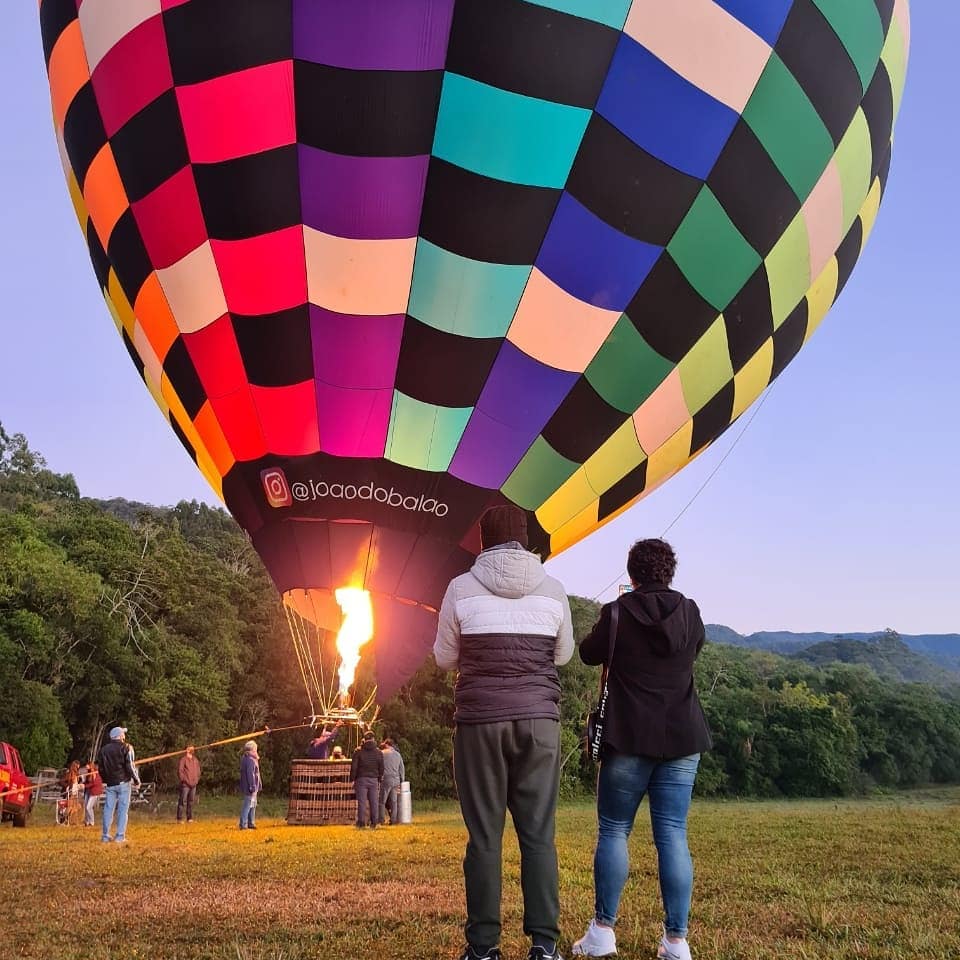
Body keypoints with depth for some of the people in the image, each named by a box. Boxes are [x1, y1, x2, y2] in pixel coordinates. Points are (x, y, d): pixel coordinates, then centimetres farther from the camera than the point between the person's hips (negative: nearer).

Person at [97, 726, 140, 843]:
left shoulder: (104, 749, 9)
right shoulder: (126, 748, -6)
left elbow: (100, 767, 13)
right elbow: (130, 766, -11)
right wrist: (137, 780, -1)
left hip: (109, 784, 4)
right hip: (123, 783, -4)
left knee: (108, 809, 9)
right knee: (123, 809, -1)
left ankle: (105, 836, 10)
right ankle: (120, 836, -3)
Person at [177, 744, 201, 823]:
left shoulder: (195, 760, 16)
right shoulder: (183, 759, -4)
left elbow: (198, 770, 23)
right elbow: (179, 771, -9)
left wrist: (196, 780, 12)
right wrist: (185, 780, -12)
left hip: (193, 784, 6)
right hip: (185, 785, -6)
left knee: (191, 802, 8)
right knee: (182, 801, -7)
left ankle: (190, 818, 13)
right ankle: (179, 818, -4)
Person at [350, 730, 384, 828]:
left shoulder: (358, 751, -1)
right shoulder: (378, 752, 7)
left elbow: (354, 767, -2)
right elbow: (381, 768, 11)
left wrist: (353, 779, 3)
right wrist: (379, 780, 18)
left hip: (361, 779, -2)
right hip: (374, 780, 2)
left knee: (362, 801, -1)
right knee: (374, 801, 5)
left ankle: (361, 821, -2)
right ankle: (374, 822, 6)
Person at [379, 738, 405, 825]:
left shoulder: (382, 754, -3)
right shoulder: (398, 754, 12)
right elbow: (402, 770, 16)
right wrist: (402, 781, 23)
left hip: (386, 780, -4)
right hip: (396, 781, 4)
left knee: (382, 801, 2)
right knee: (393, 801, 8)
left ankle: (381, 820, -1)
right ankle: (393, 820, 6)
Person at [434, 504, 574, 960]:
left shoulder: (462, 588, -3)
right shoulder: (552, 589, 2)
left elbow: (444, 659, 9)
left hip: (480, 720, -1)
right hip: (538, 720, 1)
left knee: (484, 836, 5)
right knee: (538, 834, 6)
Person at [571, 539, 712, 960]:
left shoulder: (617, 613, -7)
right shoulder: (690, 612, 2)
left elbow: (589, 654, 9)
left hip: (629, 738, -2)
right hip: (682, 738, 3)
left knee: (613, 830, 8)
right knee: (673, 835, 3)